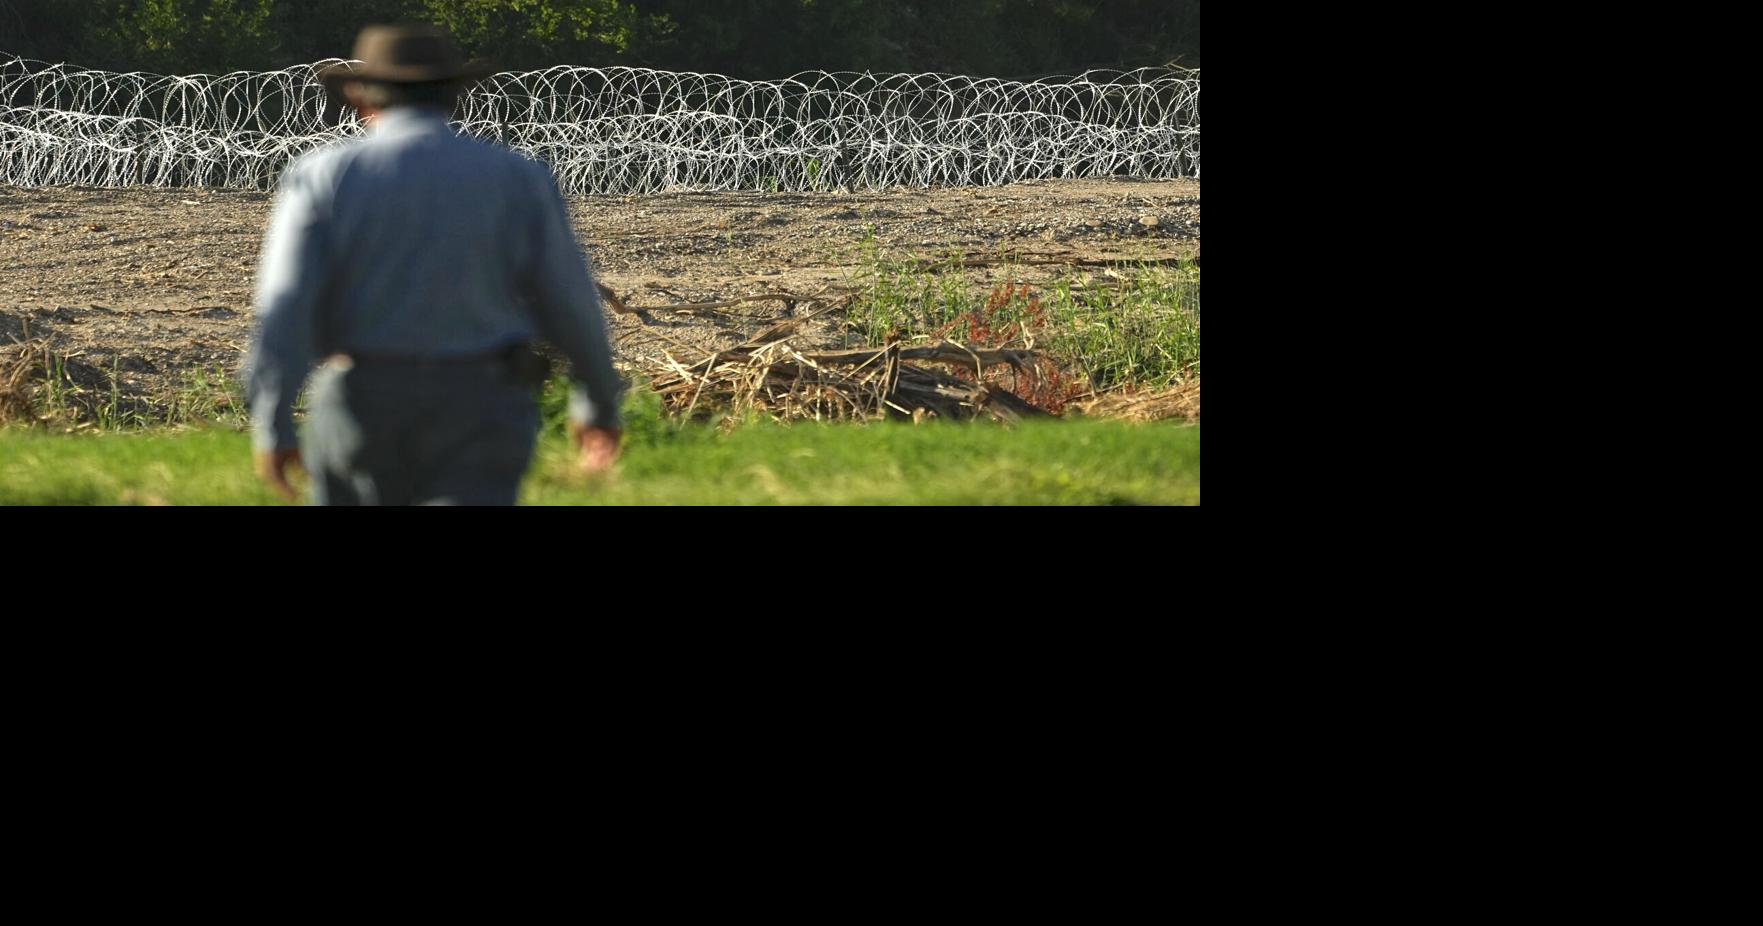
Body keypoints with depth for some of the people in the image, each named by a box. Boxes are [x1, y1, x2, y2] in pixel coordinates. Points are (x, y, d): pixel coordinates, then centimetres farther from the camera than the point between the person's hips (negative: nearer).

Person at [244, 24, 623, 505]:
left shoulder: (323, 177, -3)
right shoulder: (517, 180, 0)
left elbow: (285, 305, -11)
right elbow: (570, 303, 3)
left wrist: (271, 427, -13)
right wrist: (598, 404, 17)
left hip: (365, 402, 1)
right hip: (476, 409, 0)